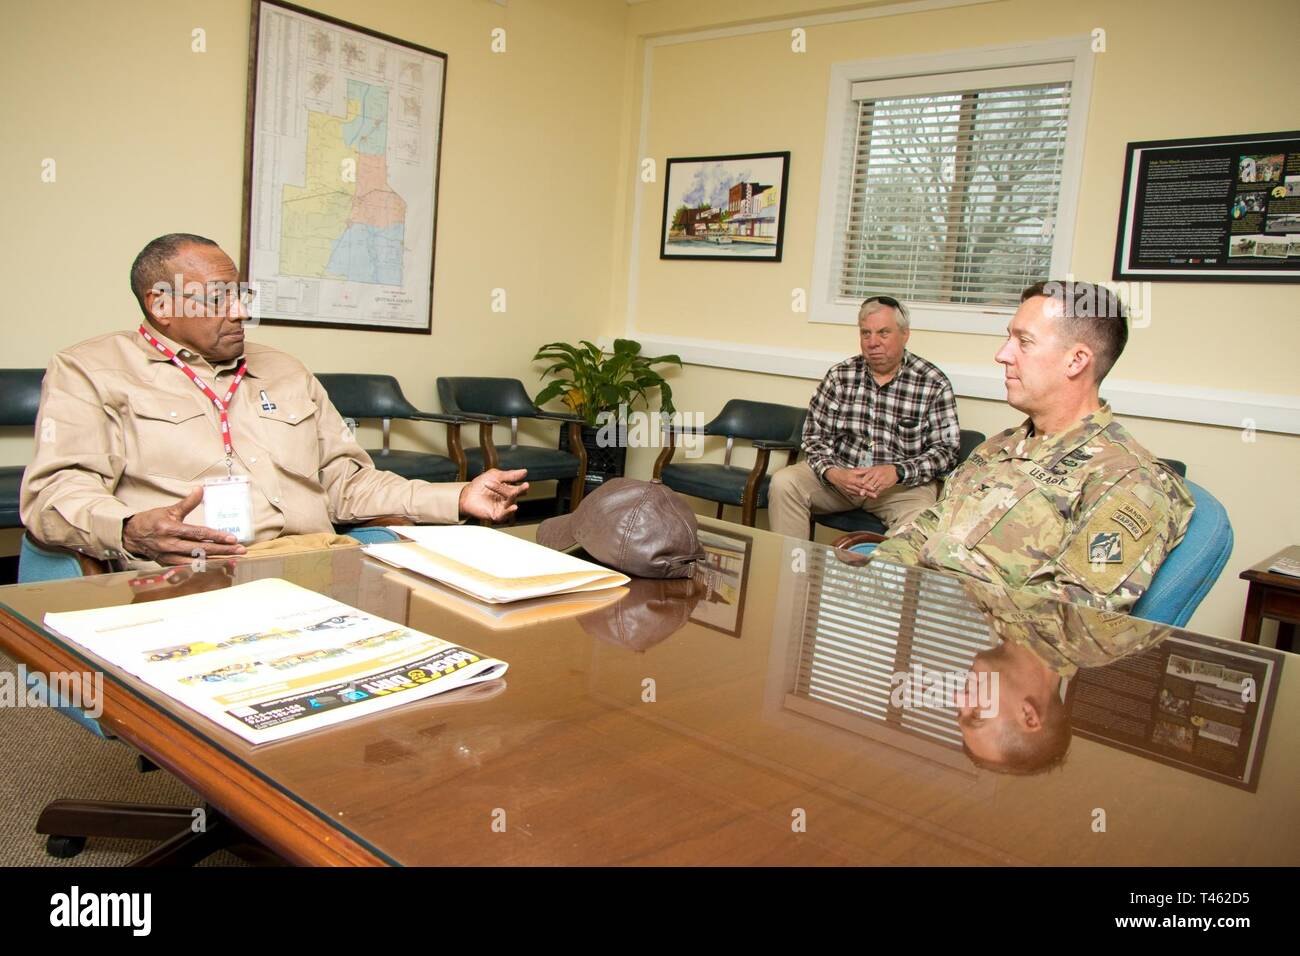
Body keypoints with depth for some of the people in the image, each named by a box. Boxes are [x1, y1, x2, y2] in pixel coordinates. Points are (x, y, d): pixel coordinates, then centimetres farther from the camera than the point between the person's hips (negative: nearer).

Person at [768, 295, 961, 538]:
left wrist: (897, 472, -22)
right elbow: (815, 434, 3)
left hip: (903, 483, -2)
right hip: (840, 474, 3)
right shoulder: (840, 375, 4)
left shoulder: (934, 384, -3)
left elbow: (945, 450, -5)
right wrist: (831, 472, -17)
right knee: (783, 483, -21)